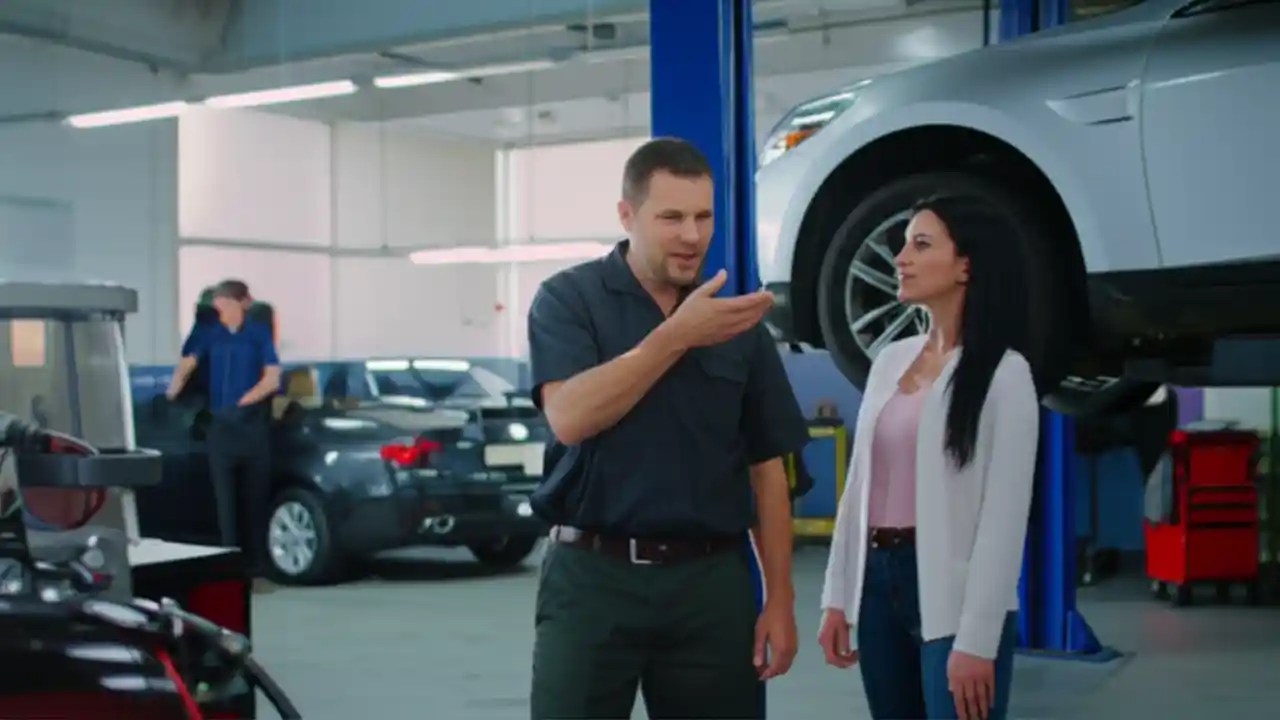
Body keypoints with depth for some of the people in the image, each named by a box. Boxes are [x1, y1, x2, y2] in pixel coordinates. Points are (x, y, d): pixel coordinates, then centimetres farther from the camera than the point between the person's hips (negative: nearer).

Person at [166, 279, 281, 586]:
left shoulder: (259, 333, 4)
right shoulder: (208, 332, 6)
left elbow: (272, 379, 1)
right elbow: (186, 364, -6)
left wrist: (244, 401, -7)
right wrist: (172, 392, -21)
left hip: (254, 424, -1)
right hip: (221, 425, 1)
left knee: (255, 497, 3)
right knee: (225, 499, -1)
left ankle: (255, 567, 10)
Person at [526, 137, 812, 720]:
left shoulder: (739, 323, 8)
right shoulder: (568, 299, -1)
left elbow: (766, 468, 10)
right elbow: (569, 417, -17)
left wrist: (780, 598, 5)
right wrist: (676, 336, -19)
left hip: (712, 582, 3)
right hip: (594, 576, -3)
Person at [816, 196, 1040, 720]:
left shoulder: (1004, 372, -6)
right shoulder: (890, 360, 11)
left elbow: (1005, 516, -12)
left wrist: (976, 640, -18)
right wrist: (837, 597, 9)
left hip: (950, 588, -6)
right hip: (878, 579, 6)